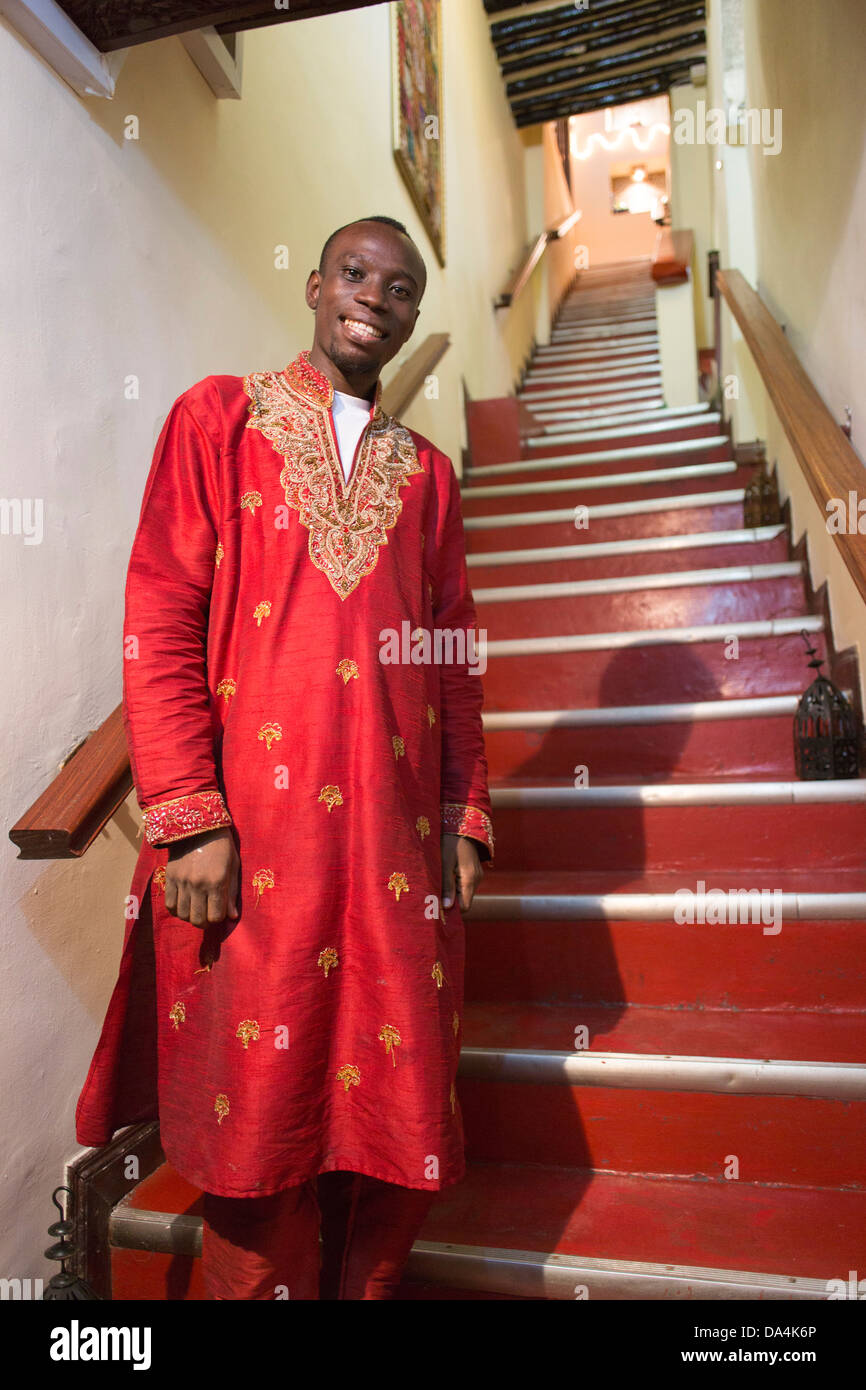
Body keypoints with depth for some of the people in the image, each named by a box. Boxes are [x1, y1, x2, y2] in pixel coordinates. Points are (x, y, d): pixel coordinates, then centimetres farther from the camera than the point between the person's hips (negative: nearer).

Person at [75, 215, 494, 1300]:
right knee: (260, 1128, 8)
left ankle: (364, 1290, 35)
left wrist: (466, 820, 7)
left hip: (395, 843, 4)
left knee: (402, 1127, 11)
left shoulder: (425, 473, 16)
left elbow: (454, 660, 14)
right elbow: (159, 626, -4)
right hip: (246, 839, -3)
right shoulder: (218, 418, 5)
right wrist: (189, 820, -11)